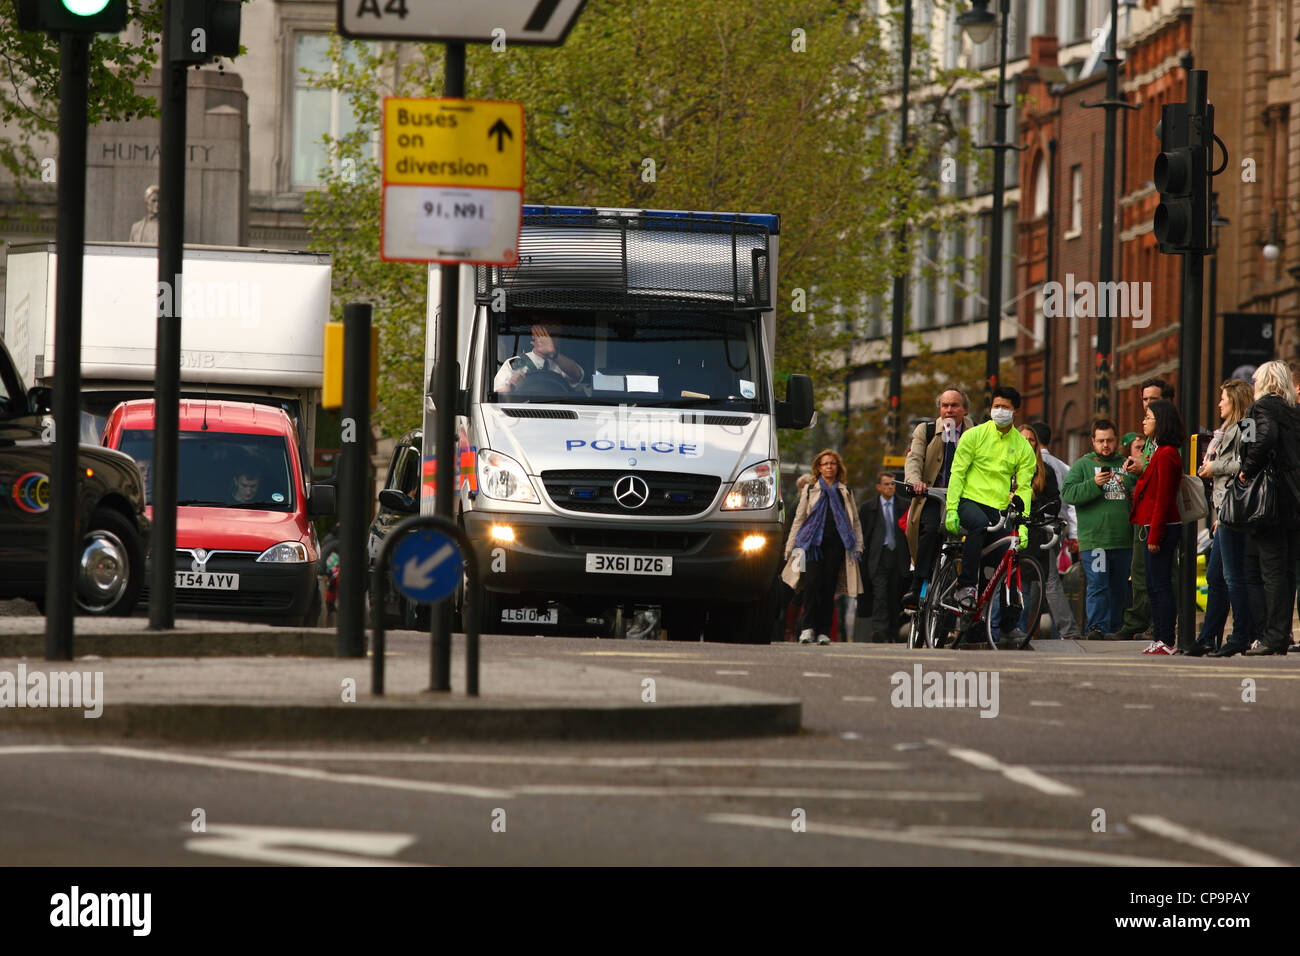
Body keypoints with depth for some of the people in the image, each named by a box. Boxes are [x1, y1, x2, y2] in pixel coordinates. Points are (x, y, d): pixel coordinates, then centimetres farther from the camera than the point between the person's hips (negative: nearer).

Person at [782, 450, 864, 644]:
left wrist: (858, 547, 7)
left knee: (829, 586, -3)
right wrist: (790, 548, 9)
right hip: (814, 542, -1)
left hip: (836, 543, 1)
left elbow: (855, 522, 17)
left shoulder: (845, 492, 17)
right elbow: (799, 518, 14)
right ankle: (807, 627, -11)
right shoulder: (810, 491, 15)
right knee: (813, 583, -16)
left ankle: (824, 632, 1)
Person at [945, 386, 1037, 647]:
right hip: (970, 500, -3)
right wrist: (951, 509, -11)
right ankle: (965, 586, -31)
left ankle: (1010, 626, 6)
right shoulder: (974, 435, 2)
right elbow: (957, 473, 0)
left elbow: (1024, 488, 4)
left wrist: (1022, 525, -7)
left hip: (1000, 508, 3)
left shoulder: (1022, 447, 8)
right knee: (980, 525, -38)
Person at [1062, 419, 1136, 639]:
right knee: (1097, 585, -12)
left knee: (1119, 587, 8)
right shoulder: (1082, 465, 6)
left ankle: (1115, 627, 16)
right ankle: (1096, 627, -14)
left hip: (1123, 539, 4)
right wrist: (1094, 484, -18)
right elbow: (1068, 493, -6)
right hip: (1093, 539, -4)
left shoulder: (1127, 466, 15)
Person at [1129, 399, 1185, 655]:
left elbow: (1163, 498, -18)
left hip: (1162, 528, -10)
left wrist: (1154, 535, -19)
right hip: (1153, 528, 10)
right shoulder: (1159, 451, 16)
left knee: (1160, 586, -9)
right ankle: (1160, 639, 14)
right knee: (1154, 587, 11)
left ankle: (1166, 642, -9)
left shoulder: (1165, 455, -14)